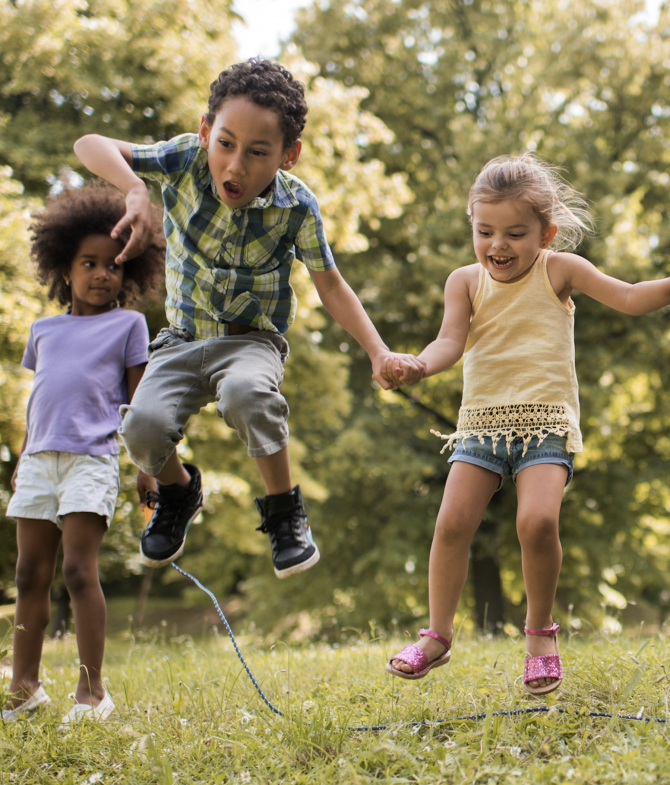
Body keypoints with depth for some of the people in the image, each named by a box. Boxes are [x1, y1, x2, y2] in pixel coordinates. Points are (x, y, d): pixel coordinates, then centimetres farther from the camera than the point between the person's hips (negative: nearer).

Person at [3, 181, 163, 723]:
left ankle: (93, 692, -7)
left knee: (79, 569, -12)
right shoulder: (44, 330, 19)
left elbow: (138, 402, 5)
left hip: (91, 459, -5)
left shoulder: (128, 325, 8)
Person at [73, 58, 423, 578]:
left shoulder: (297, 206, -14)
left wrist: (379, 353, -13)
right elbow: (91, 145, -17)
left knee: (245, 392, -39)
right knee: (143, 425, -27)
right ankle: (178, 489, 12)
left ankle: (285, 510, -13)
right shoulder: (187, 161, -13)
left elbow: (331, 286, -3)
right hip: (183, 340, 2)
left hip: (252, 340, -2)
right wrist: (136, 191, -36)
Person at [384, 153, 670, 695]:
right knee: (453, 521, -9)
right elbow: (451, 341, -6)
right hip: (482, 421, 3)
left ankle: (541, 632, 2)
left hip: (545, 420, -2)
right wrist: (418, 367, -27)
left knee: (538, 521, -22)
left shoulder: (558, 270, 1)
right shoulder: (466, 281, 6)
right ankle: (438, 636, 8)